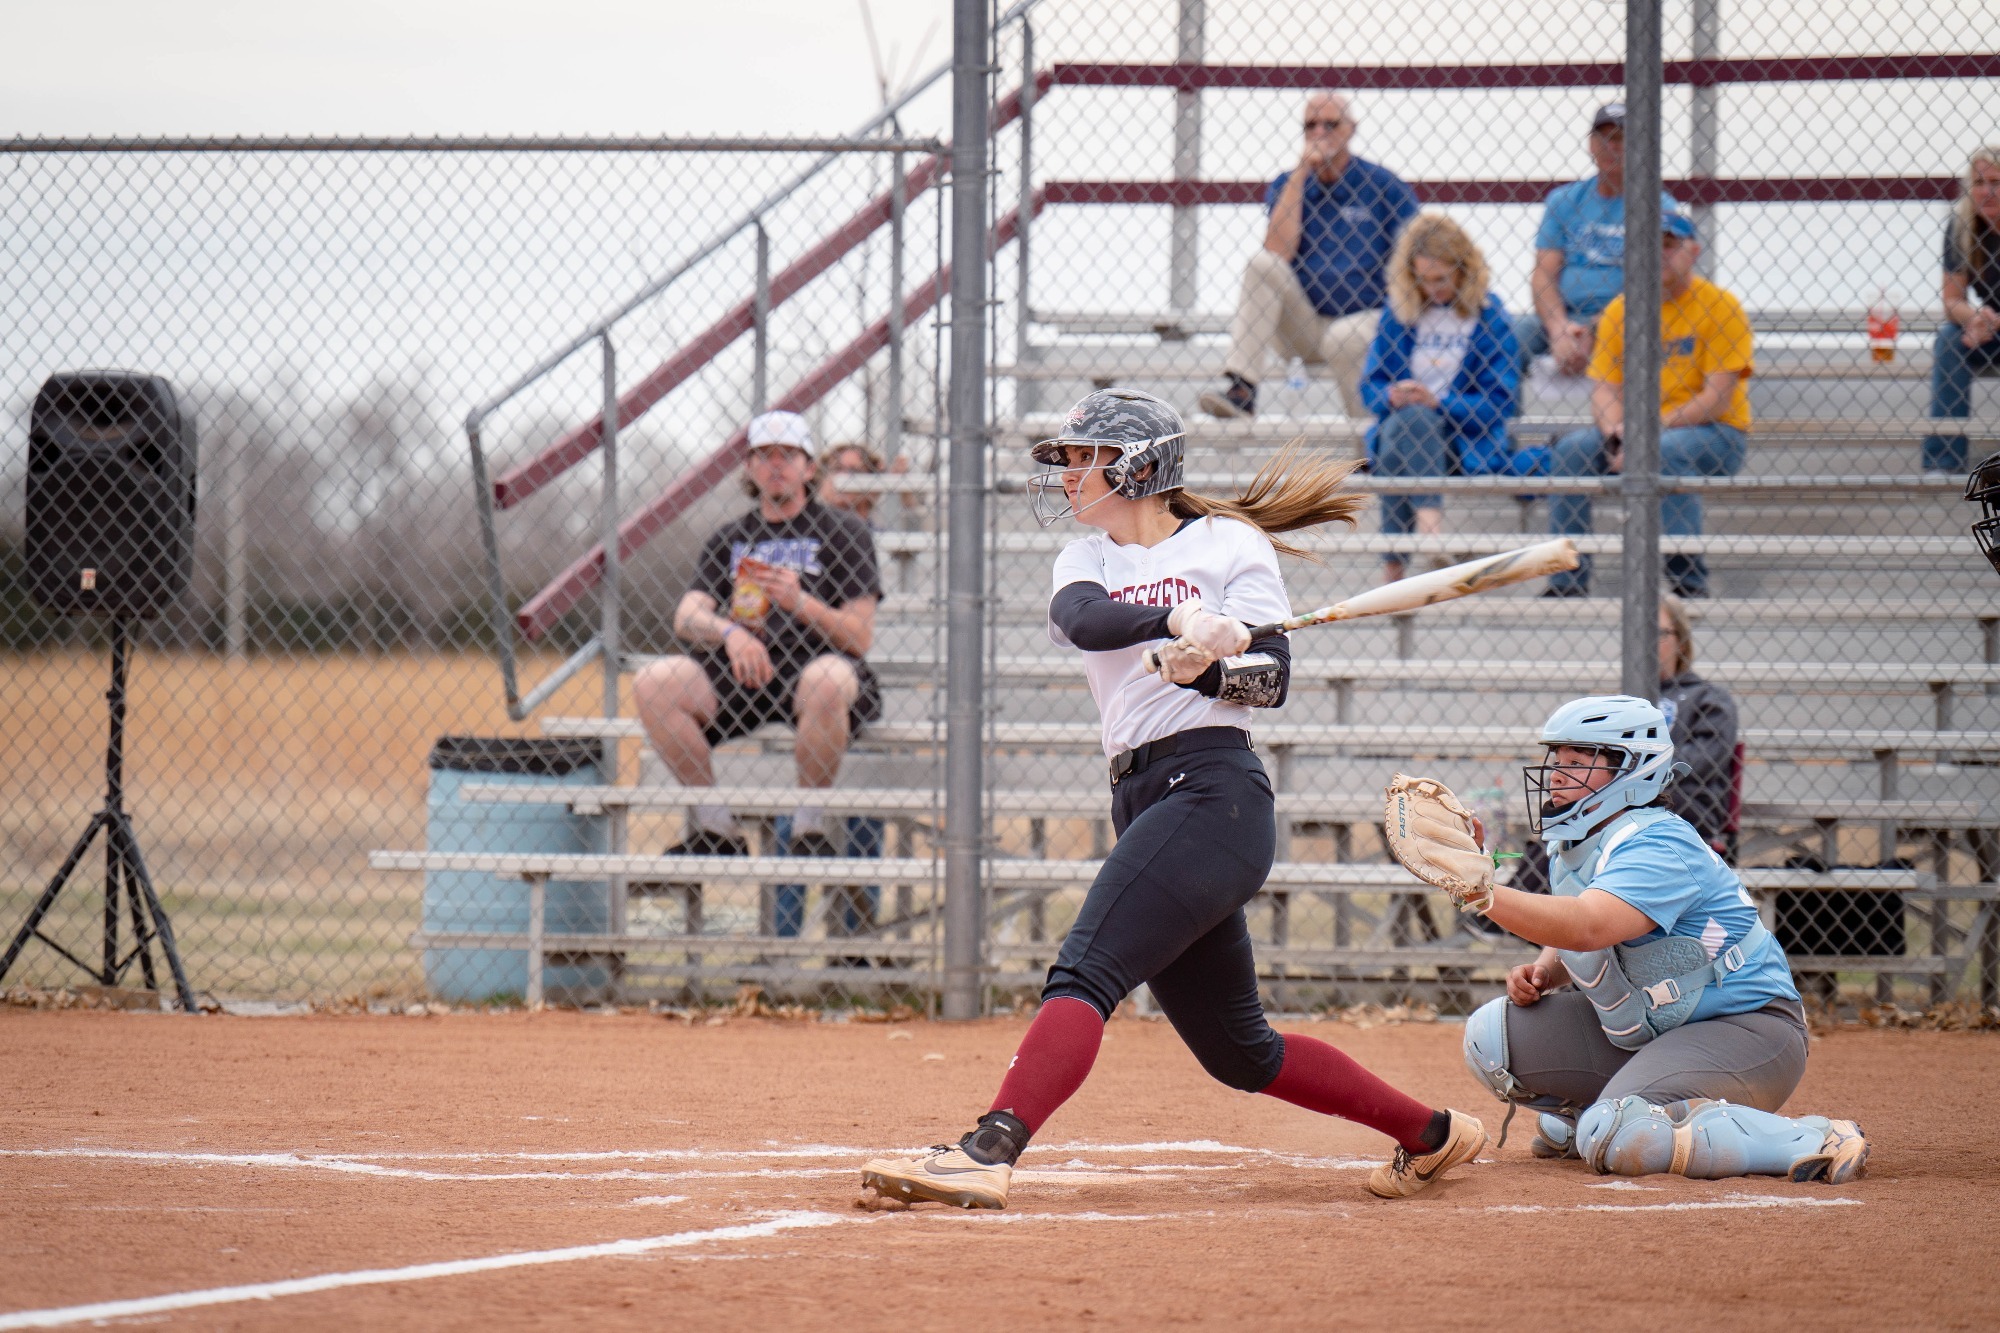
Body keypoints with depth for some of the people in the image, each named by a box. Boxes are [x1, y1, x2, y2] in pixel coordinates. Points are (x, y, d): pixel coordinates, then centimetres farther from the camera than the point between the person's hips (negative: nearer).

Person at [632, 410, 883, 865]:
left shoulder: (842, 533, 10)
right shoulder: (728, 540, 21)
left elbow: (860, 637, 1)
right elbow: (686, 617, 6)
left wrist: (800, 602, -16)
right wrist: (728, 632, -17)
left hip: (816, 663, -3)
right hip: (740, 673, 3)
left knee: (828, 680, -40)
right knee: (652, 682, -22)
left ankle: (810, 823, -19)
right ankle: (713, 823, -9)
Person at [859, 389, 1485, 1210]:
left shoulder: (1230, 543, 4)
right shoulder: (1088, 559, 18)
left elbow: (1271, 680, -6)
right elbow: (1080, 619, -7)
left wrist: (1201, 670, -27)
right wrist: (1179, 623, -27)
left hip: (1214, 793, -8)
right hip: (1140, 800, 8)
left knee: (1085, 972, -24)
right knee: (1236, 1051, 12)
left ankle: (987, 1156, -39)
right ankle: (1430, 1133, 27)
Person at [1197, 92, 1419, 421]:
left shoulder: (1383, 186, 0)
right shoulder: (1289, 185, 5)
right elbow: (1279, 251, -14)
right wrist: (1300, 174, -13)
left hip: (1366, 321, -2)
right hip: (1303, 326, 2)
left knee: (1342, 338, -36)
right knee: (1263, 264, -22)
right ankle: (1241, 391, -30)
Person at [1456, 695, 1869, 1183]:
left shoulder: (1656, 845, -24)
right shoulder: (1574, 847, 6)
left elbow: (1586, 927, -41)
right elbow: (1569, 944, 19)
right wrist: (1540, 974, -5)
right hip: (1648, 1030, 9)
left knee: (1616, 1140, -32)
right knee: (1493, 1033, -1)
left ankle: (1811, 1140, -22)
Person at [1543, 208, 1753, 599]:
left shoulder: (1720, 307, -7)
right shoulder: (1620, 311, 6)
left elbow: (1716, 398, -14)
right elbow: (1605, 389, 0)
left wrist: (1654, 428, -23)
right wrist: (1616, 434, -22)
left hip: (1716, 435, -4)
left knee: (1666, 452, -36)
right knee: (1572, 447, -20)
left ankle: (1689, 579, -29)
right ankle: (1568, 580, -17)